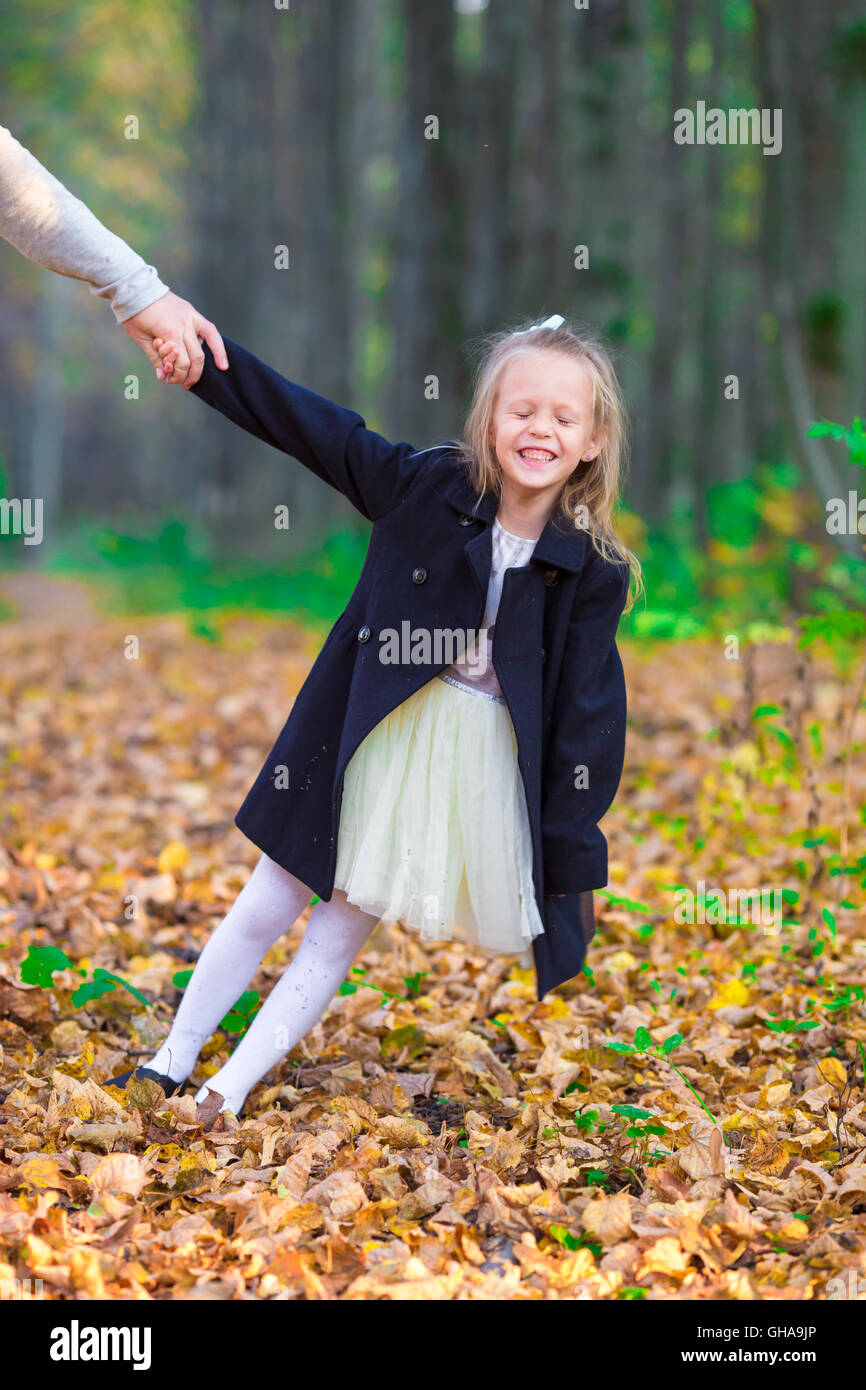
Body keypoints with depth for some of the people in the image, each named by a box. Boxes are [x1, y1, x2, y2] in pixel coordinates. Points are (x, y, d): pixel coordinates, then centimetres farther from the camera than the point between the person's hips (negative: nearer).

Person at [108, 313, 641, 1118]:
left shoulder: (592, 572, -11)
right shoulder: (428, 486, -9)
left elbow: (587, 713, -7)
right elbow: (309, 426, -7)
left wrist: (572, 856, -5)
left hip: (484, 763, -1)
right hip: (376, 734, 1)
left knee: (341, 932, 7)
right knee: (268, 906, 10)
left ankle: (228, 1094, 16)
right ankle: (171, 1064, 28)